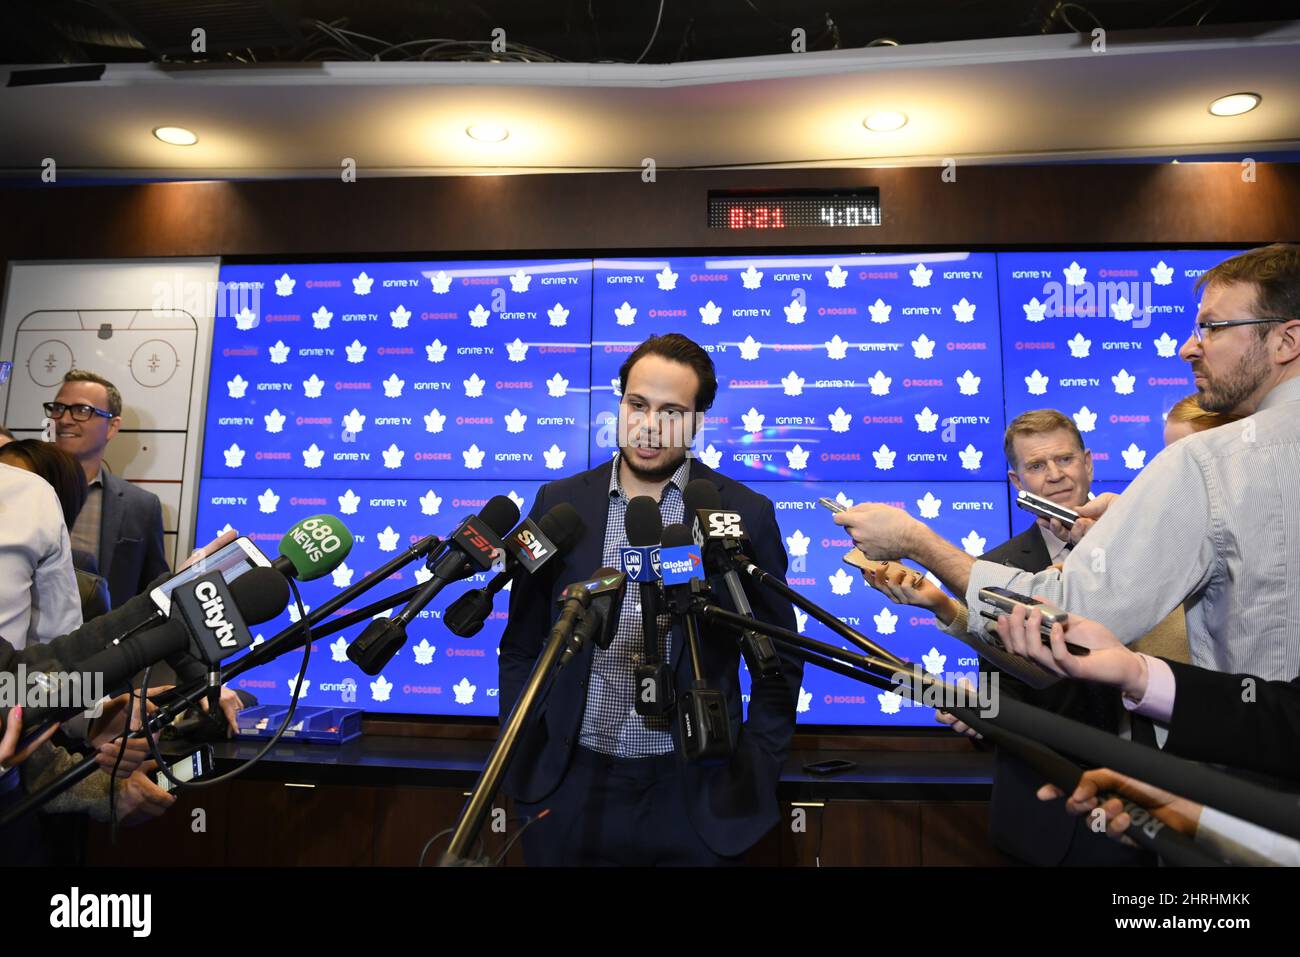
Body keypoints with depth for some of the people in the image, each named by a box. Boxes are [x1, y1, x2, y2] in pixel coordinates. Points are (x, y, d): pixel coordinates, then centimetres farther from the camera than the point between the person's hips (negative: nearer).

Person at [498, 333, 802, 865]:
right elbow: (522, 647, 5)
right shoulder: (560, 503, -2)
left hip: (692, 794, -1)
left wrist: (753, 780, -3)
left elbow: (779, 662, 2)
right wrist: (524, 766, 1)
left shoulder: (745, 514, -6)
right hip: (570, 787, 2)